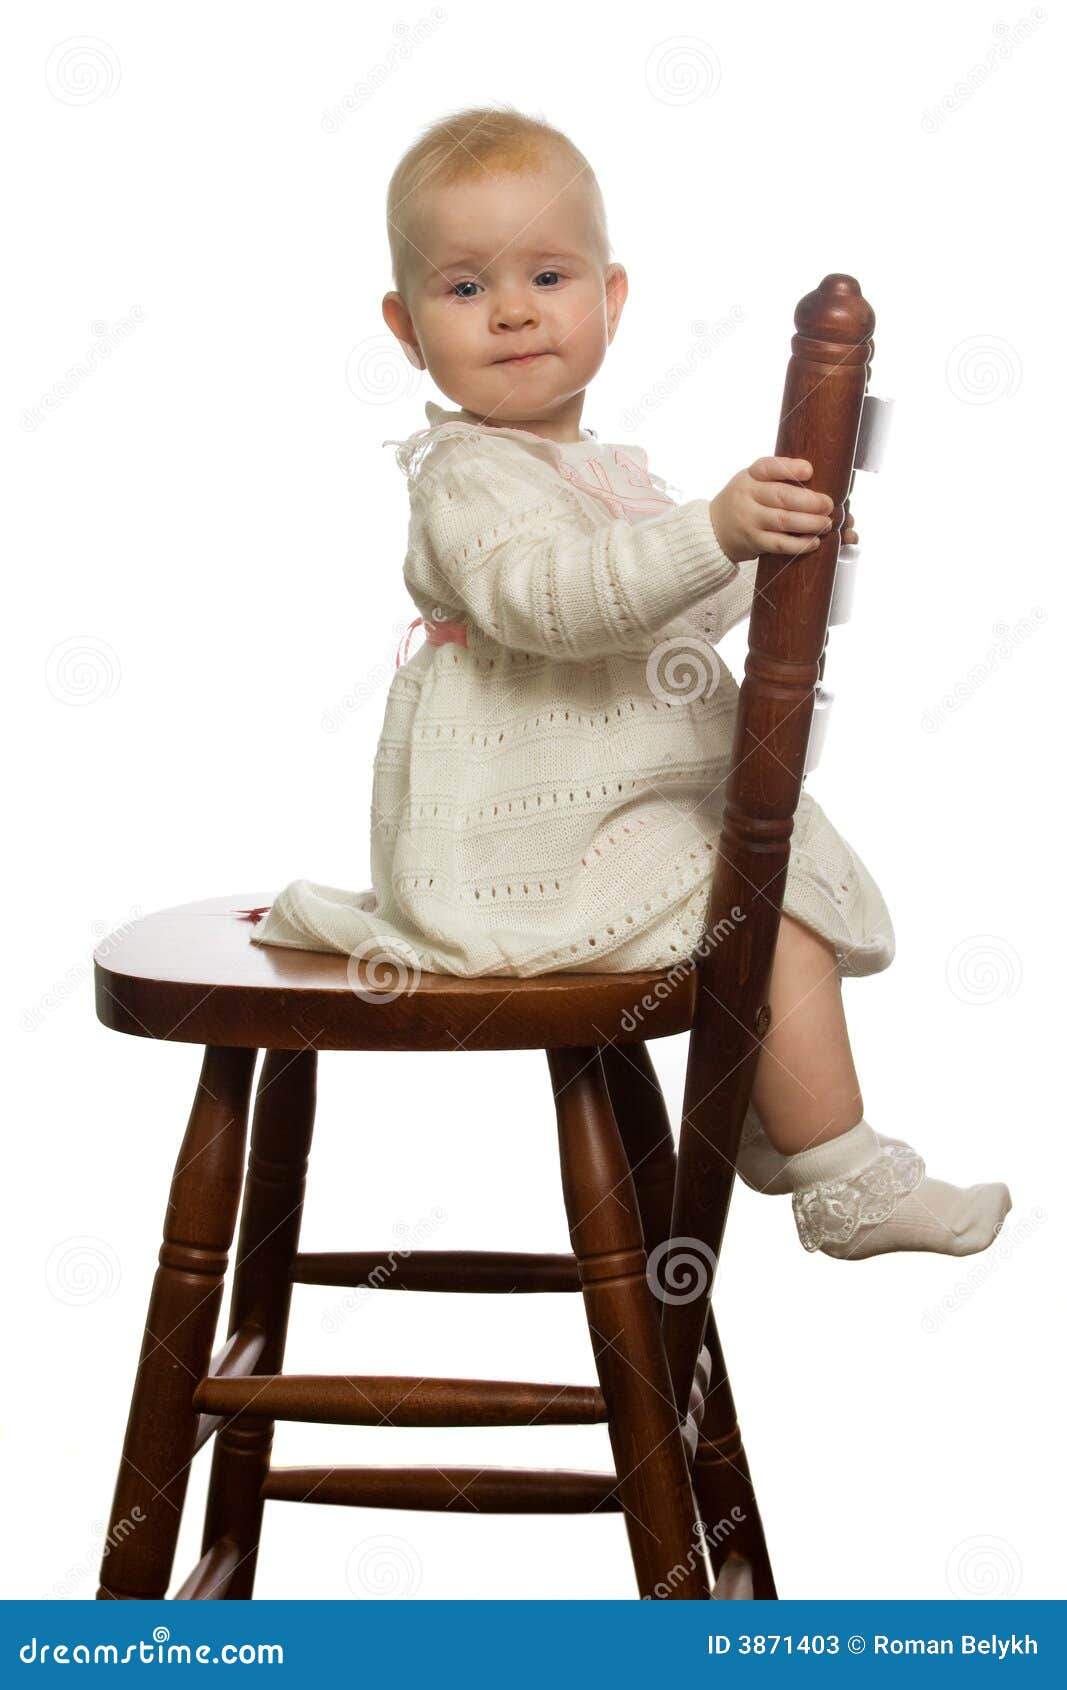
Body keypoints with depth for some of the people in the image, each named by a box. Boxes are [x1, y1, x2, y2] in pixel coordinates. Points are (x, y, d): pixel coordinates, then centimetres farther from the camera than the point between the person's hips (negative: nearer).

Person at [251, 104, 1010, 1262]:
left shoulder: (593, 468, 16)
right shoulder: (467, 477, -17)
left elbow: (669, 611, 30)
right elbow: (547, 599, -37)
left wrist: (767, 555, 18)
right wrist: (714, 531, -46)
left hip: (626, 809, 11)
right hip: (541, 837, -11)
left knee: (787, 876, 23)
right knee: (782, 918, -16)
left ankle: (767, 1124, 35)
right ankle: (849, 1186, -7)